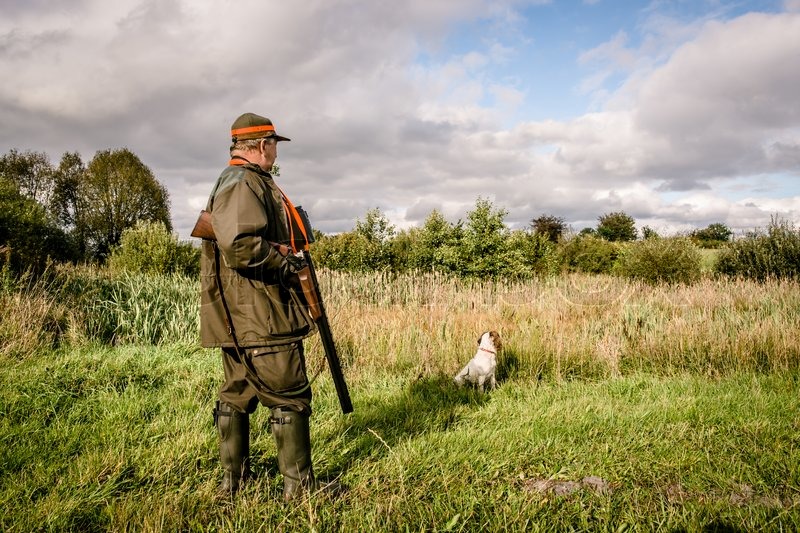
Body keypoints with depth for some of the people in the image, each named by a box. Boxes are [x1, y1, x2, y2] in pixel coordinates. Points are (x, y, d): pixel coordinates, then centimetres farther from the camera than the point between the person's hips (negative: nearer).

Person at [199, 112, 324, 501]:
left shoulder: (235, 181, 20)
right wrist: (282, 261, -14)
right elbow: (239, 244, -28)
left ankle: (233, 479, 26)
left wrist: (282, 259, 15)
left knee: (237, 394, 15)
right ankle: (299, 485, 7)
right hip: (259, 313, -11)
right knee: (290, 396, -2)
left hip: (237, 316, 11)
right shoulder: (244, 182, -14)